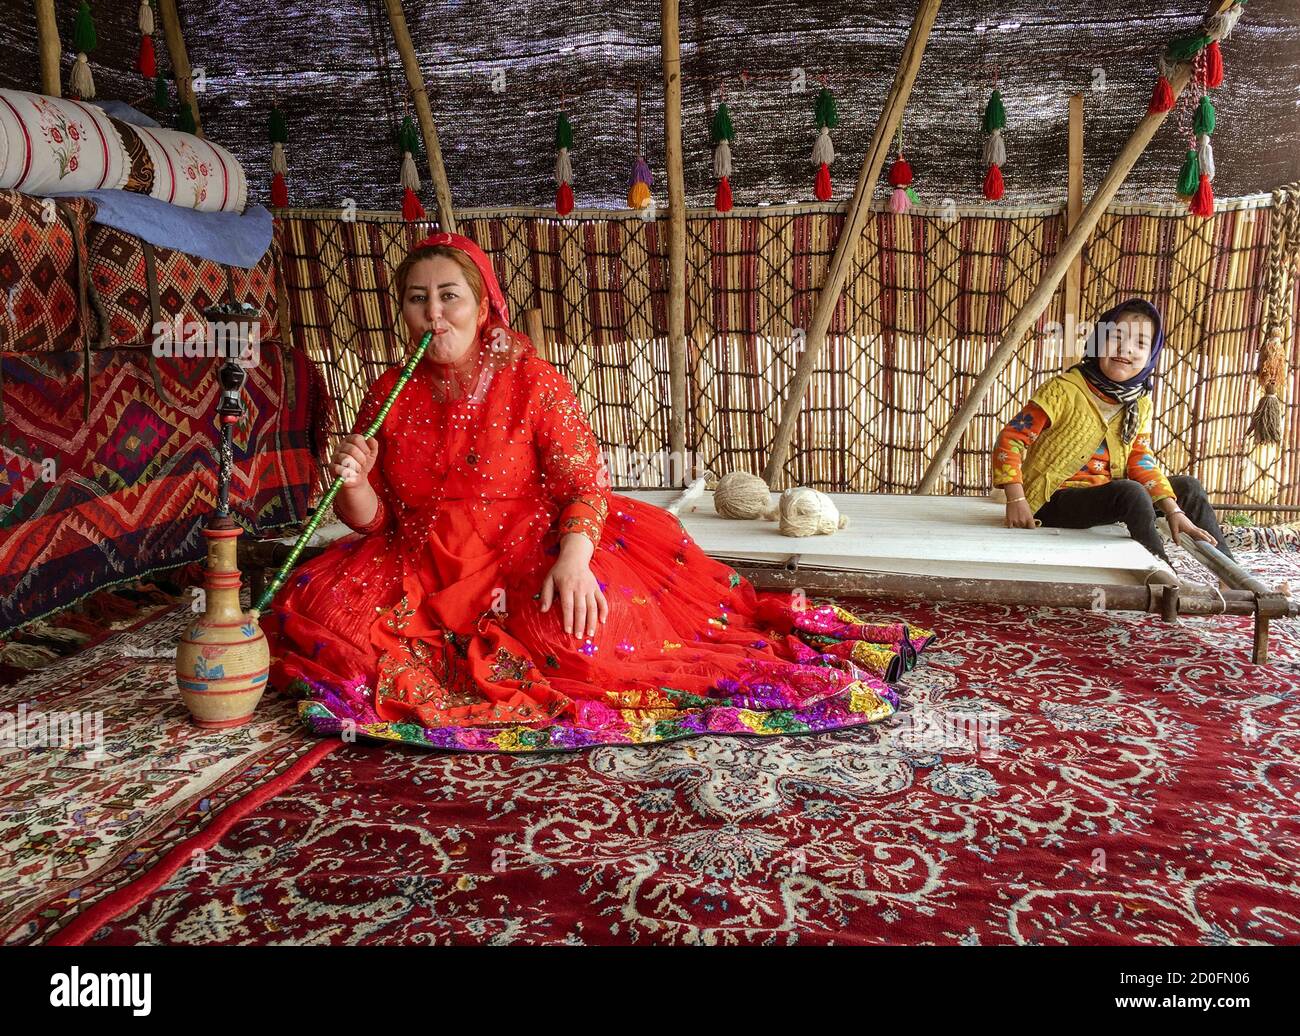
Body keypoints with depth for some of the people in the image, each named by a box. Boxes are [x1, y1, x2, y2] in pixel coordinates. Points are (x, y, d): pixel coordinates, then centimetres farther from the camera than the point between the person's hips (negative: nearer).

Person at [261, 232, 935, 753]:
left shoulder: (533, 382, -5)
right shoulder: (391, 395, 5)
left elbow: (586, 485, -12)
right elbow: (372, 519, 7)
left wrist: (573, 558, -30)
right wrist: (352, 483, -16)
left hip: (527, 558, -5)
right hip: (419, 571, 5)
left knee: (574, 636, -34)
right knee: (315, 606, -18)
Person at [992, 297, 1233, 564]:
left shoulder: (1140, 403, 6)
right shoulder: (1064, 389, -15)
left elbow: (1141, 462, 1)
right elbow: (1011, 439, -17)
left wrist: (1174, 511, -13)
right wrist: (1017, 501, -27)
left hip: (1103, 496, 8)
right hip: (1054, 499, -8)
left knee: (1187, 486, 6)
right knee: (1133, 493, -30)